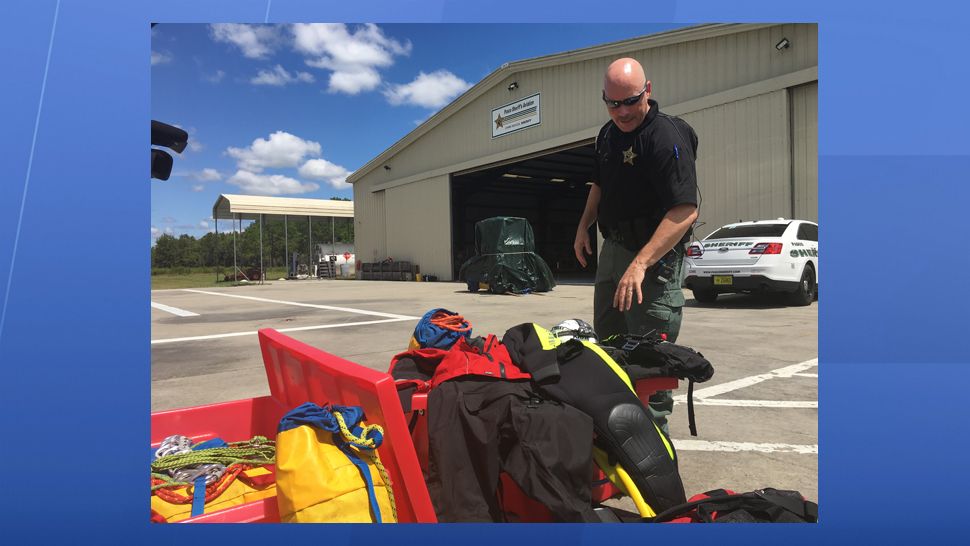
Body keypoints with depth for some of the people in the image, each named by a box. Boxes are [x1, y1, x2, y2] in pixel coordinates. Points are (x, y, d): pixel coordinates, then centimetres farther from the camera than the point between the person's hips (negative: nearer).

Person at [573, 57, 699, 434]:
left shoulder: (666, 137, -21)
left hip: (655, 257, -9)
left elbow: (685, 211, -31)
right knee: (607, 339, 19)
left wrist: (640, 264, -37)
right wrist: (583, 227, 14)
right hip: (613, 248, 9)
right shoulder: (608, 134, 7)